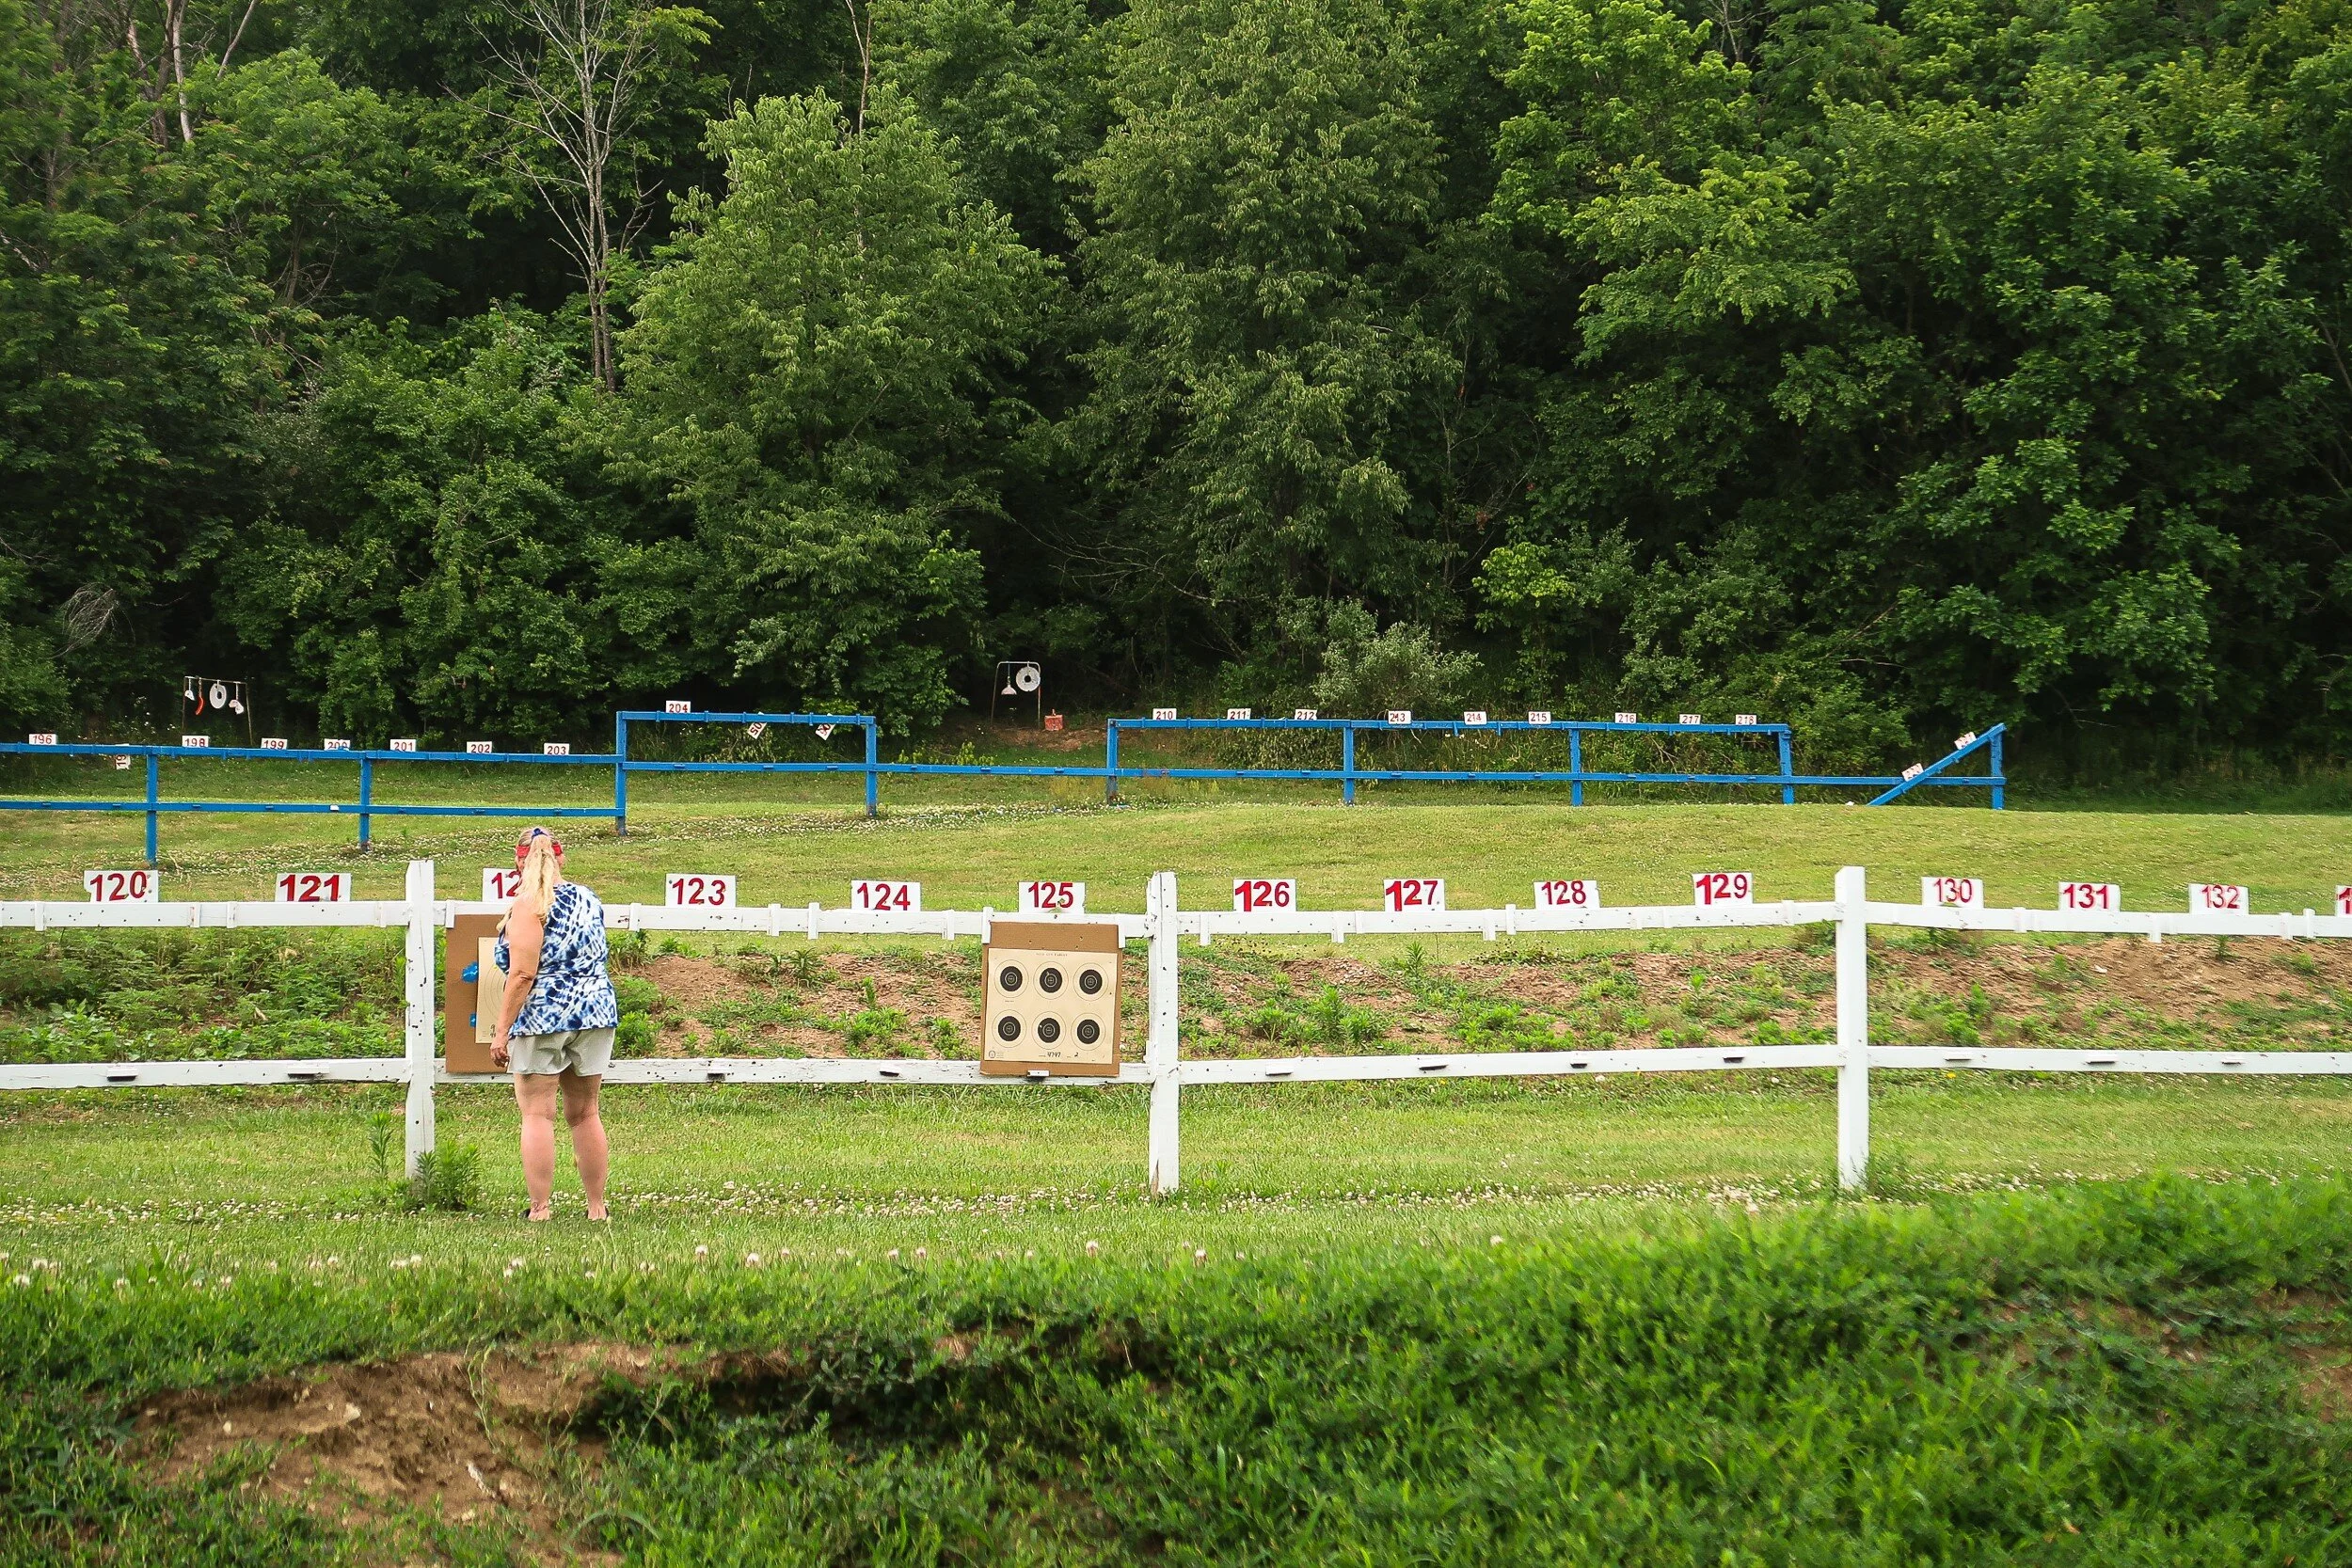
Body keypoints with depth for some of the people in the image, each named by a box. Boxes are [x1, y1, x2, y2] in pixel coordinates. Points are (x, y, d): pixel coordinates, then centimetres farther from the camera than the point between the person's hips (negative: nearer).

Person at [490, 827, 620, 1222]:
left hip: (542, 1016, -6)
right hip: (596, 1010, 6)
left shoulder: (529, 904, -10)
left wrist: (501, 1031, -13)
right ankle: (597, 1208, 14)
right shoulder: (589, 900, 11)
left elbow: (523, 974, -17)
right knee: (584, 1113, 12)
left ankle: (540, 1208, -5)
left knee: (537, 1114, -1)